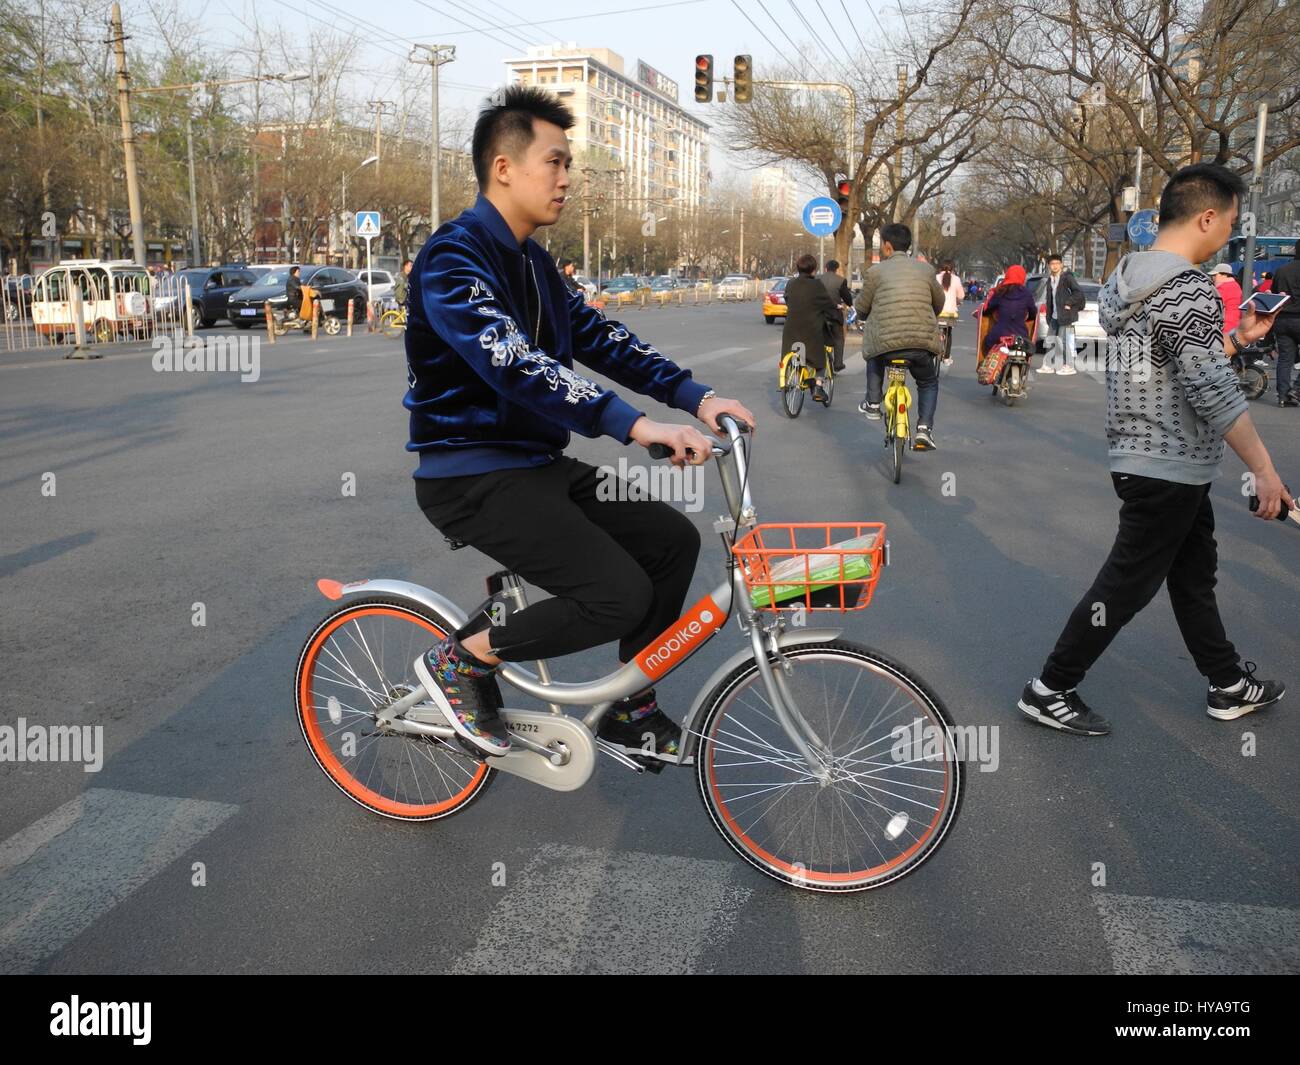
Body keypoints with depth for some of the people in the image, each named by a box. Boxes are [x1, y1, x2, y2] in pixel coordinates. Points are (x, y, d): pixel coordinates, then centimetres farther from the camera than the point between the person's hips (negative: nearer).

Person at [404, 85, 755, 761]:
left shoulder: (533, 262, 14)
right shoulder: (454, 255, -16)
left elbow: (598, 337, 10)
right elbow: (511, 362, -31)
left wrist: (695, 395, -3)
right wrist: (635, 425, -41)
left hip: (535, 461, 9)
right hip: (473, 475, -9)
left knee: (673, 539, 3)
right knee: (621, 594, -21)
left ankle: (629, 711, 16)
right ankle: (462, 658, 0)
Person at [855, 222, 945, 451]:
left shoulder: (876, 271, 1)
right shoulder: (926, 270, 11)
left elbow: (862, 308, 8)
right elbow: (939, 304, 24)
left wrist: (859, 309, 32)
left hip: (885, 343, -1)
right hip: (923, 343, 2)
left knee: (874, 356, 34)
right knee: (928, 383, 25)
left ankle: (872, 403, 27)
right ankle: (924, 428, 6)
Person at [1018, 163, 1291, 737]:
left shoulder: (1127, 279, 9)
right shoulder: (1189, 292, -21)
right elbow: (1214, 394, -25)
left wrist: (1237, 336, 19)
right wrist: (1263, 468, -18)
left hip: (1144, 459, 10)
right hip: (1169, 469, -10)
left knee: (1194, 575, 20)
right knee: (1126, 586, 0)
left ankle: (1229, 686, 35)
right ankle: (1050, 690, 11)